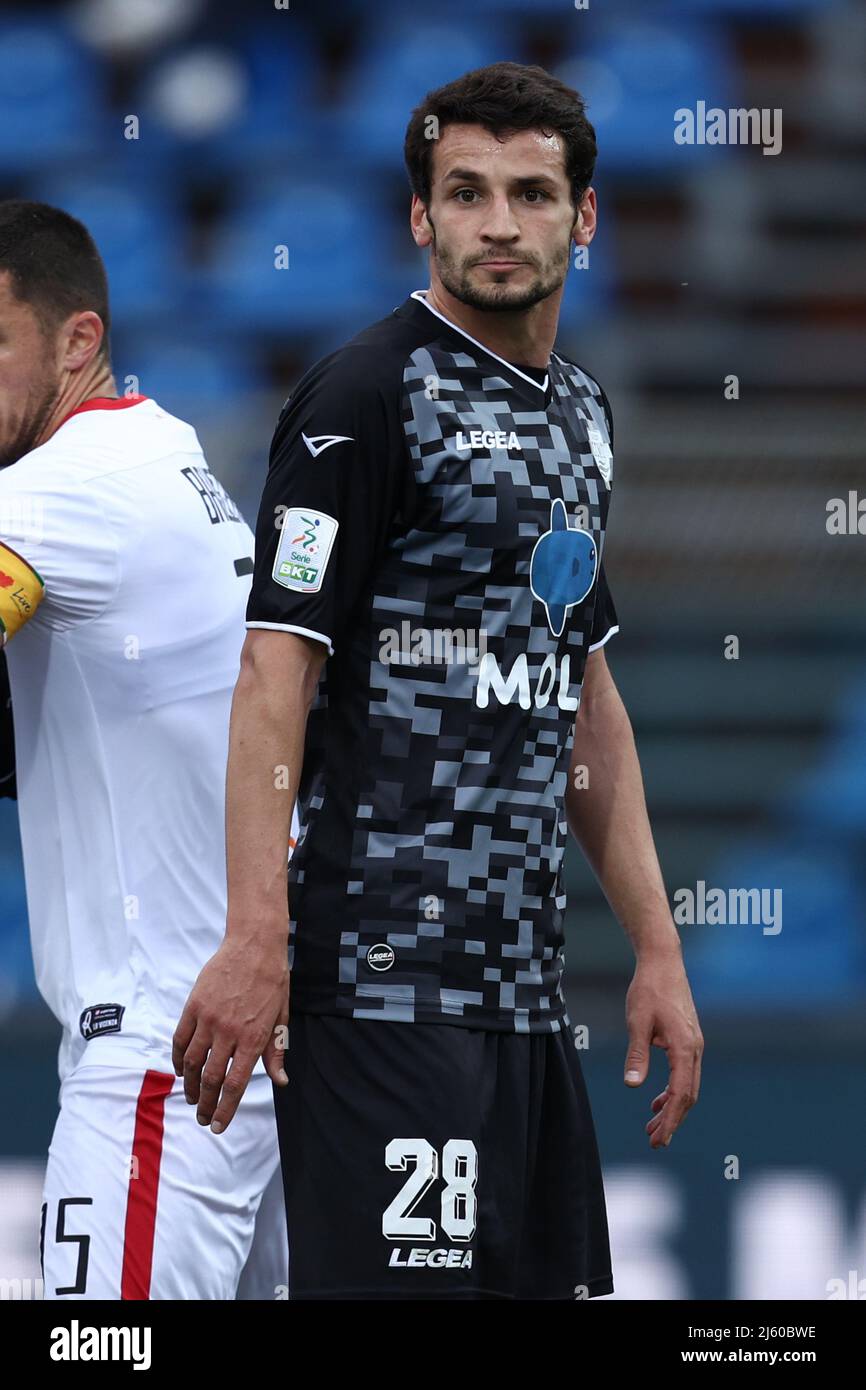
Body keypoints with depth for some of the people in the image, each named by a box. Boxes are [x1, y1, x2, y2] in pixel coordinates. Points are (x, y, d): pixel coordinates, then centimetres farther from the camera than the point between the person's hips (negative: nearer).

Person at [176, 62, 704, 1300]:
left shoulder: (579, 413, 18)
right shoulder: (367, 395, -7)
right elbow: (276, 664, -13)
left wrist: (657, 948, 19)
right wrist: (254, 943, -22)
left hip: (525, 981, 8)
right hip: (389, 973, -8)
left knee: (554, 1277, 6)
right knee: (404, 1286, -14)